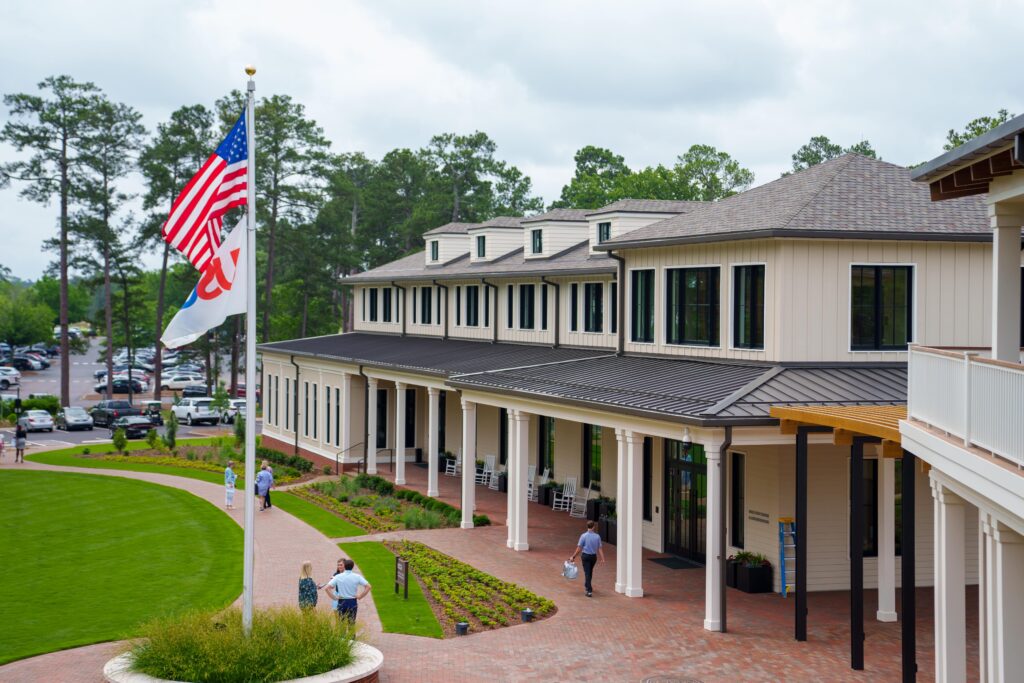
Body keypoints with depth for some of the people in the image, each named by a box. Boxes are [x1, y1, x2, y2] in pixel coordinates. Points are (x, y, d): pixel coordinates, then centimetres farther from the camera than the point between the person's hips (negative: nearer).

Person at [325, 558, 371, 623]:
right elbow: (368, 587, -7)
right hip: (353, 602, 0)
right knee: (352, 622, 8)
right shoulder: (357, 577, -3)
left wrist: (334, 597, -2)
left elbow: (327, 588, -10)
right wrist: (360, 596, 0)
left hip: (341, 602, 0)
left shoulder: (338, 577, -4)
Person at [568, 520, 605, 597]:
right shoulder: (597, 536, -5)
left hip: (585, 555, -3)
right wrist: (602, 559, -4)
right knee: (590, 571, 23)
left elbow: (579, 548, -11)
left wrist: (573, 557, -4)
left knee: (587, 572, -2)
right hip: (594, 556, 3)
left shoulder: (584, 536, -12)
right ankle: (587, 586, 42)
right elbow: (600, 548, -6)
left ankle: (590, 591, -10)